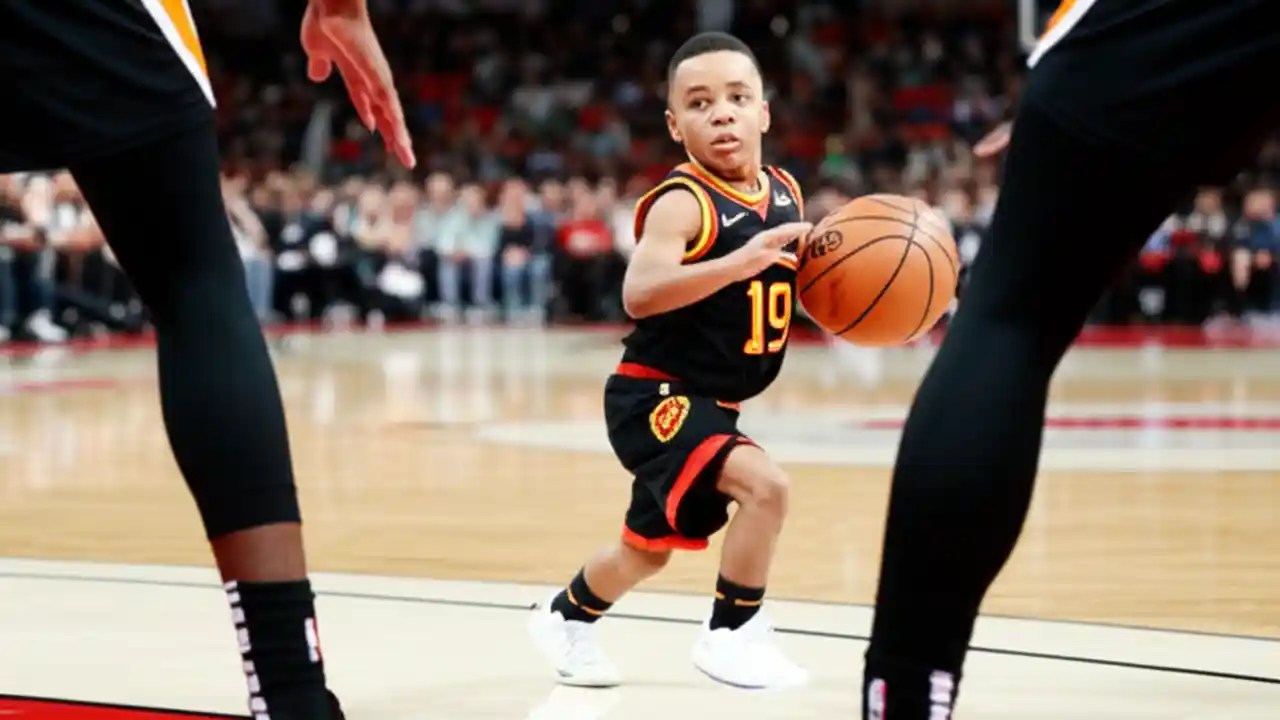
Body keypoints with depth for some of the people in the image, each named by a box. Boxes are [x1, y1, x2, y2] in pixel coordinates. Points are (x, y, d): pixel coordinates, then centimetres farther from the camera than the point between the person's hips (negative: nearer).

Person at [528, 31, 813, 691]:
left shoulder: (785, 194, 0)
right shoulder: (681, 203, -23)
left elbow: (797, 272, 19)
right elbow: (639, 294, -39)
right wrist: (737, 263, -50)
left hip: (710, 405, 8)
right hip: (656, 396, -8)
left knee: (649, 548, 23)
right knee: (764, 483, -28)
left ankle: (567, 618, 49)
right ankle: (732, 634, -11)